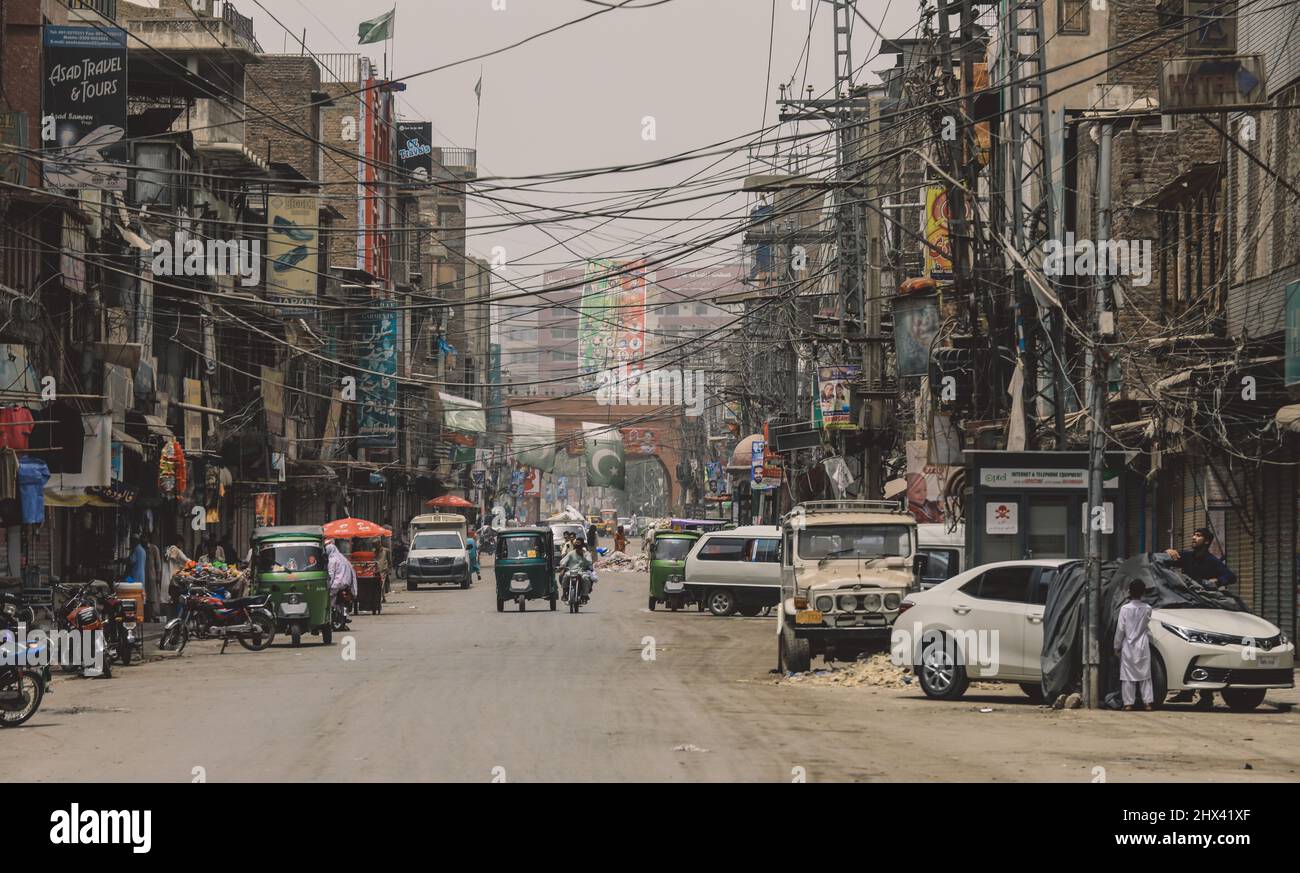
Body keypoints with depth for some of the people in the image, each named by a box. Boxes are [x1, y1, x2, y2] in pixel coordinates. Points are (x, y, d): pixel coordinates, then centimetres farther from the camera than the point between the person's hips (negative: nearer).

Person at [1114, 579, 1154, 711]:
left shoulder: (1125, 609, -10)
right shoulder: (1147, 608, -2)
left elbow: (1120, 629, -7)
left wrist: (1117, 646, 2)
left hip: (1128, 646, -2)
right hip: (1143, 646, 2)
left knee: (1128, 675, 2)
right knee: (1145, 675, 6)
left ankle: (1128, 703, 0)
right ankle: (1147, 702, 3)